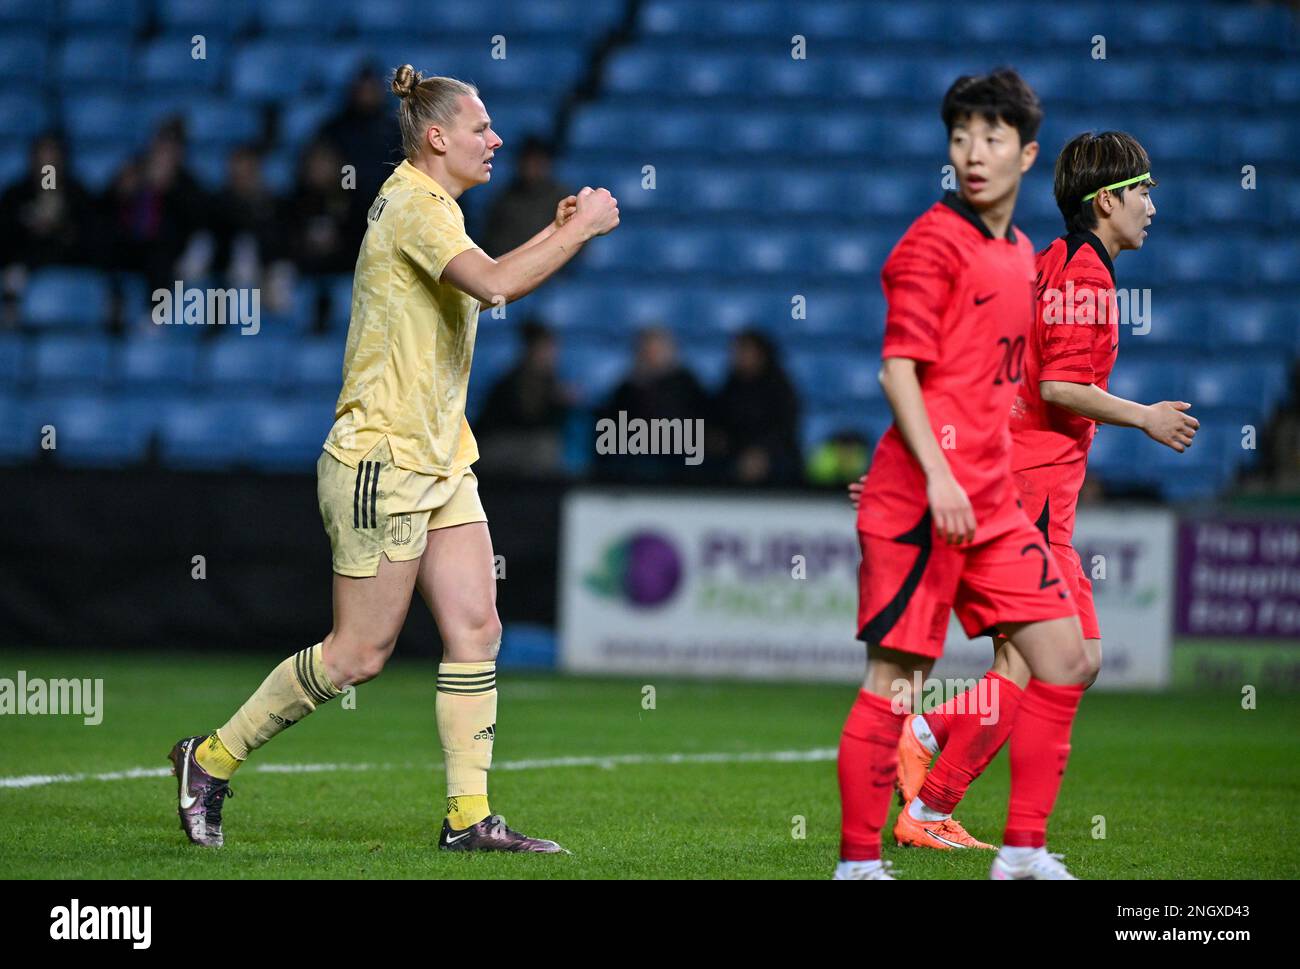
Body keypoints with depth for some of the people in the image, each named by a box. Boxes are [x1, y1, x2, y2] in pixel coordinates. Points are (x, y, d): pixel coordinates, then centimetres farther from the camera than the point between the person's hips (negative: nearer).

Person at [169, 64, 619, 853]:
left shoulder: (434, 208, 16)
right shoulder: (411, 204, -15)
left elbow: (494, 286, 30)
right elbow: (494, 284, -30)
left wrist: (560, 233, 16)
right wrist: (578, 232, -20)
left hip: (441, 461, 10)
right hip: (382, 457, -10)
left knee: (477, 629, 1)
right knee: (360, 653, -5)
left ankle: (470, 817, 2)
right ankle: (211, 759, 9)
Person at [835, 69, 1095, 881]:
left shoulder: (1020, 255, 17)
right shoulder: (934, 242, -7)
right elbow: (898, 367, -13)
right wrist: (937, 475, -22)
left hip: (991, 496, 8)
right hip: (922, 493, -8)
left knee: (1066, 658, 5)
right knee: (898, 673, -7)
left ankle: (1023, 852, 10)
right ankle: (859, 861, 0)